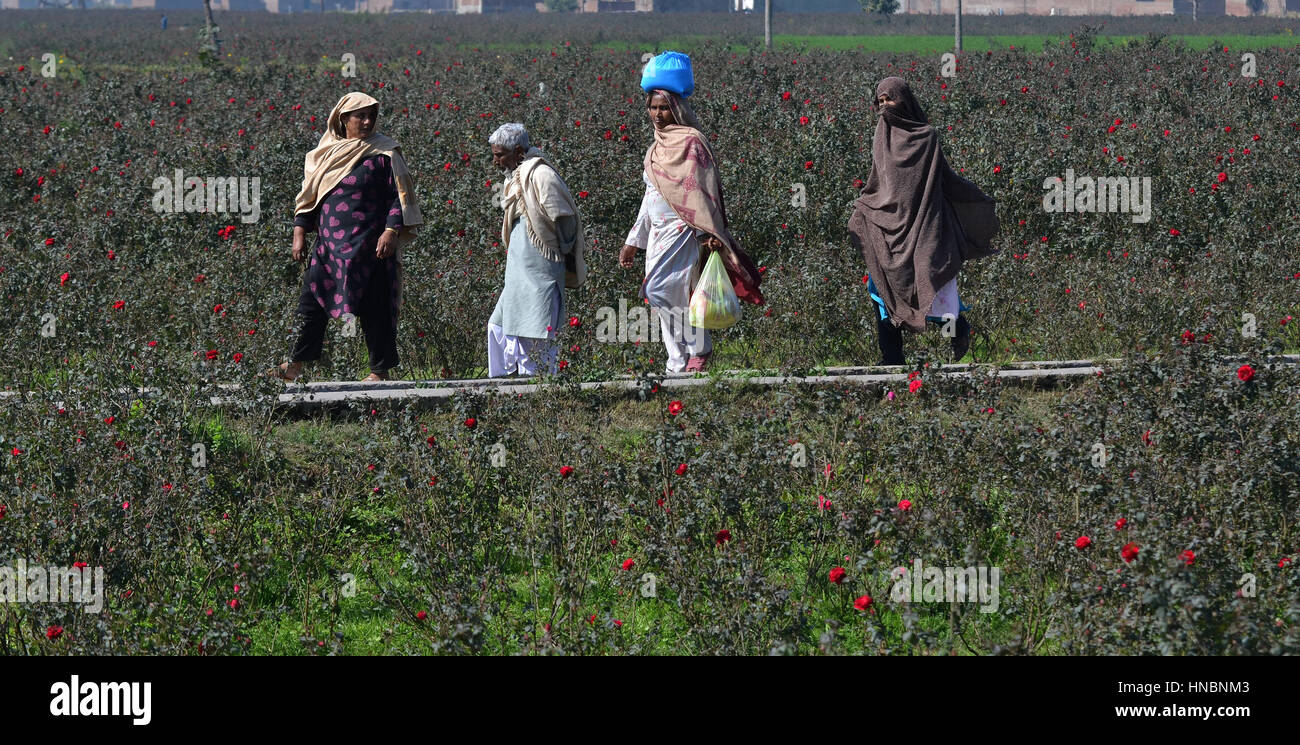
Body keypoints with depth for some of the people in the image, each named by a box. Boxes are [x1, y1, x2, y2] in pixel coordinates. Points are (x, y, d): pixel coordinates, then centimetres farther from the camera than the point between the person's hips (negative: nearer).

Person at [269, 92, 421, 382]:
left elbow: (399, 195, -4)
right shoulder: (325, 152, 11)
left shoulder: (384, 153, -1)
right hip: (329, 244, 4)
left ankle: (380, 370, 8)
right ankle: (297, 364, 16)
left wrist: (392, 230, -15)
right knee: (311, 302, 5)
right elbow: (308, 195, 17)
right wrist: (299, 232, 11)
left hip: (369, 246, -4)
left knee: (374, 307, -1)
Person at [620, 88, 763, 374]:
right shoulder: (656, 148, 18)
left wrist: (708, 234, -19)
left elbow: (701, 189, -12)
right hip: (658, 233, 8)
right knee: (671, 298, 6)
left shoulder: (690, 141, -6)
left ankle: (698, 349, -8)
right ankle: (680, 366, 8)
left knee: (659, 291, -18)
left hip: (682, 230, -8)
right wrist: (633, 241, 23)